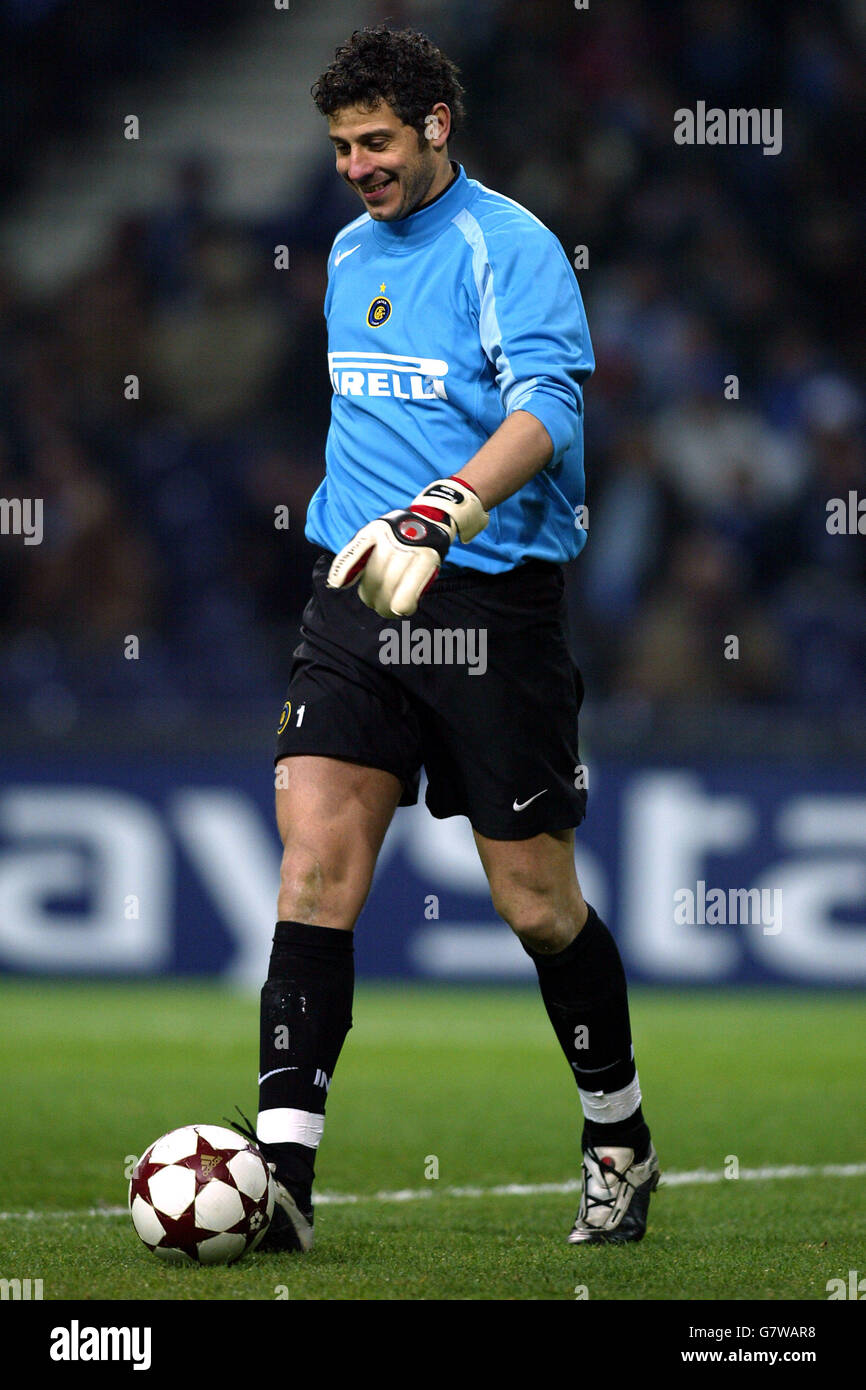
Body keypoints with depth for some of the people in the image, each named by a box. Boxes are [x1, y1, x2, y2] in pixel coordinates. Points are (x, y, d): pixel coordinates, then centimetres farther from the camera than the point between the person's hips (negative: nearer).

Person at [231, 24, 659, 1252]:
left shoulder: (509, 248, -9)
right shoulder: (350, 252, 15)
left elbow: (545, 410, -24)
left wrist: (438, 516, -38)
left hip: (491, 600, -6)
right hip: (358, 597, 6)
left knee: (535, 900, 2)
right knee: (315, 854, -11)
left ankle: (620, 1142, 25)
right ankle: (280, 1174, -15)